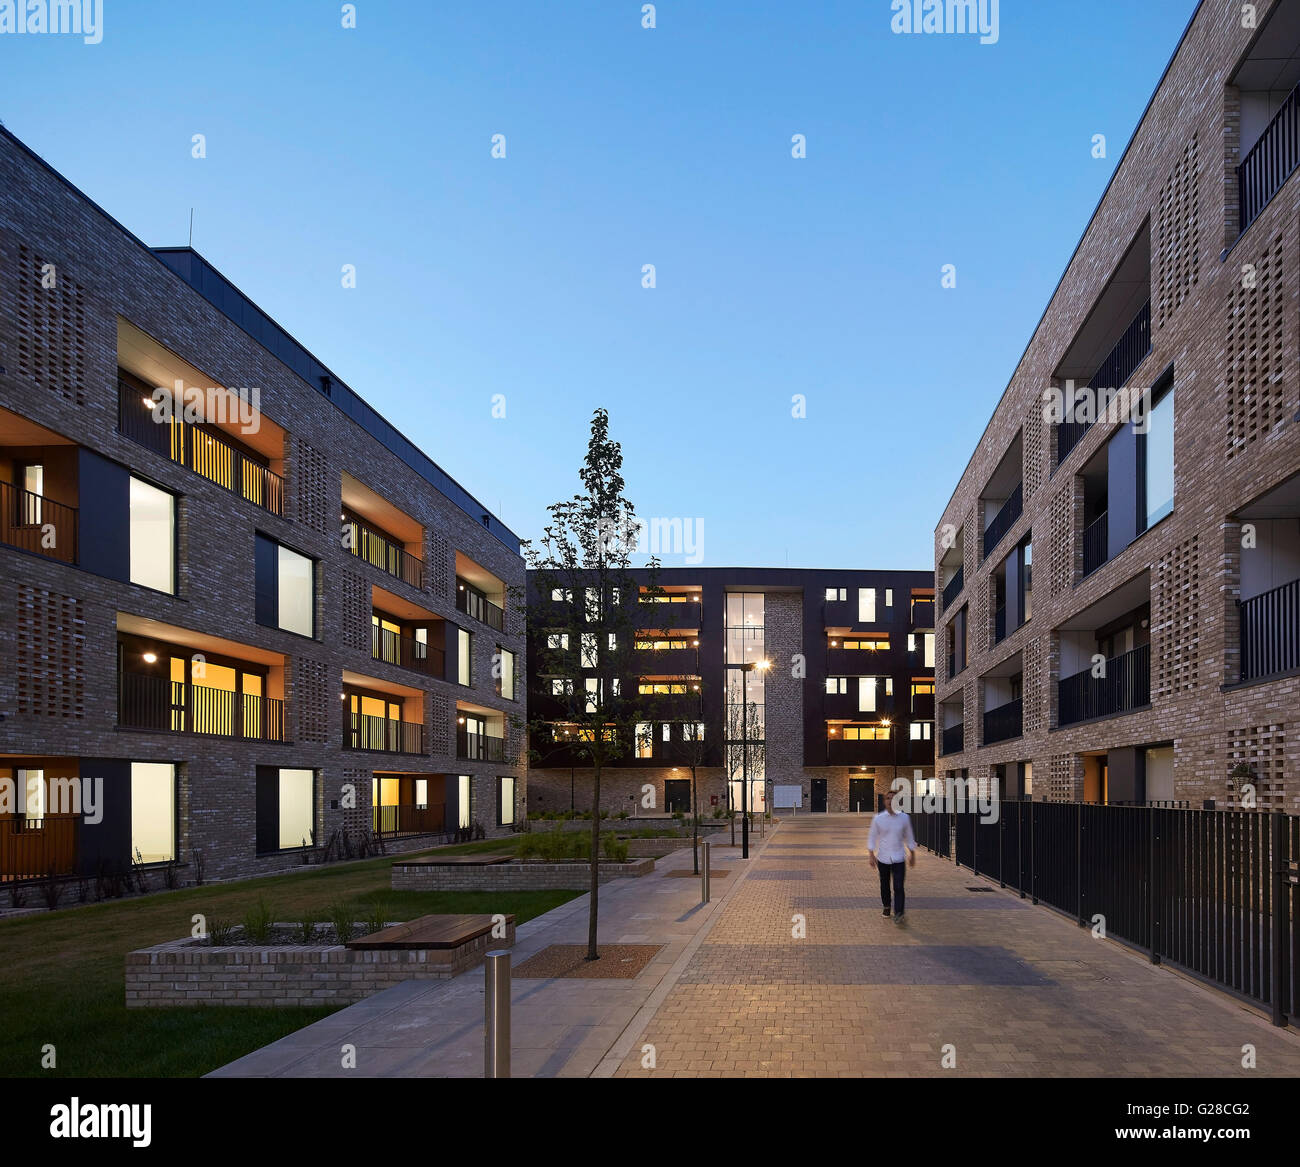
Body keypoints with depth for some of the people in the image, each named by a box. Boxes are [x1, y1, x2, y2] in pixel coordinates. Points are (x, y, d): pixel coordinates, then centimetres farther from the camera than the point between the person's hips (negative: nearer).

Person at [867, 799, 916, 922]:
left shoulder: (904, 817, -1)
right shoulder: (878, 818, -4)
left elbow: (909, 836, 11)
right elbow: (872, 837, 3)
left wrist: (912, 855, 14)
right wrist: (871, 855, -4)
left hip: (899, 858, -1)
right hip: (883, 858, 1)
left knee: (898, 887, -10)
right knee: (885, 885, 14)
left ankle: (898, 914, -10)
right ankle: (887, 907, 36)